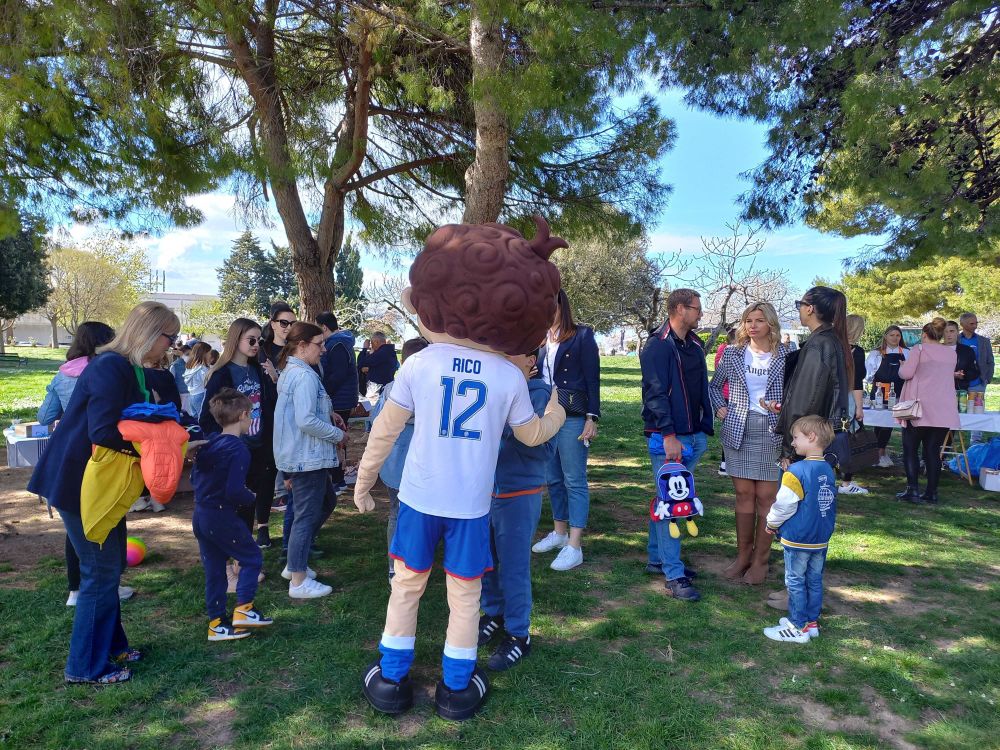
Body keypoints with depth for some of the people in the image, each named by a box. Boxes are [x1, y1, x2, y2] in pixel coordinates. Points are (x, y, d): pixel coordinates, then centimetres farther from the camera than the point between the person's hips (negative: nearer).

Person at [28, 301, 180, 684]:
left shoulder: (124, 368, 10)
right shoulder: (110, 367, -22)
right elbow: (104, 434, -29)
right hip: (81, 484, -10)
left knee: (108, 567, 19)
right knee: (101, 572, 1)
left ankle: (110, 646, 34)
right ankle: (87, 666, 16)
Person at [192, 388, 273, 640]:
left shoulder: (210, 443, 7)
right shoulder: (238, 449, -19)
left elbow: (194, 477, 16)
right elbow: (234, 492, -24)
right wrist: (251, 497, -5)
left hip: (200, 516, 8)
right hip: (222, 517, -8)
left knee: (213, 570, 14)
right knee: (252, 558, 8)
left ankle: (217, 622, 21)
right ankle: (243, 609, 4)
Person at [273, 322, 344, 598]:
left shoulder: (289, 372, 13)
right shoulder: (305, 376, -20)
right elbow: (306, 421, -27)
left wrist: (327, 413, 13)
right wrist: (338, 434, -14)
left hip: (298, 455, 11)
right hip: (308, 458, -11)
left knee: (327, 501, 22)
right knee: (307, 515, 0)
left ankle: (294, 564, 29)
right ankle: (299, 581, 12)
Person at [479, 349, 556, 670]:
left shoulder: (541, 394, -12)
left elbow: (545, 449, -18)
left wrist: (505, 428, -25)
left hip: (518, 495, -5)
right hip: (484, 490, 5)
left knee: (513, 566, 4)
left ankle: (518, 634, 22)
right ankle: (493, 613, 39)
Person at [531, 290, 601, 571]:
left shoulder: (582, 336, -4)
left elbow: (592, 379, -6)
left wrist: (592, 419, -11)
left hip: (572, 418, -6)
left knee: (575, 481, -2)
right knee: (553, 479, 14)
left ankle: (574, 546, 1)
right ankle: (559, 533, 28)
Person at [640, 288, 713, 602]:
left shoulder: (695, 346, 14)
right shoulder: (658, 346, -12)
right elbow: (655, 393, -17)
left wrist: (705, 429, 13)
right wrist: (669, 436, -21)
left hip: (694, 436, 8)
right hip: (668, 437, -8)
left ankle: (658, 558, 28)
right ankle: (674, 576, 2)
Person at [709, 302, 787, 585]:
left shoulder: (785, 355, -1)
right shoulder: (733, 353, 6)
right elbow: (714, 385, 17)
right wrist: (720, 408, 3)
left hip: (771, 432, -2)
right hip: (738, 431, 2)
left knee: (765, 497, 2)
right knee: (743, 495, 8)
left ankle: (760, 560, 14)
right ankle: (743, 555, 19)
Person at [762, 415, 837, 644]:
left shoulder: (797, 470, -21)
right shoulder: (828, 470, 3)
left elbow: (784, 504, -18)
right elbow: (829, 504, 13)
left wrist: (772, 523, 0)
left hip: (797, 539, -7)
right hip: (822, 539, 7)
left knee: (795, 582, 4)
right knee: (814, 581, 16)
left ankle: (798, 627, 11)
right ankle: (812, 622, 26)